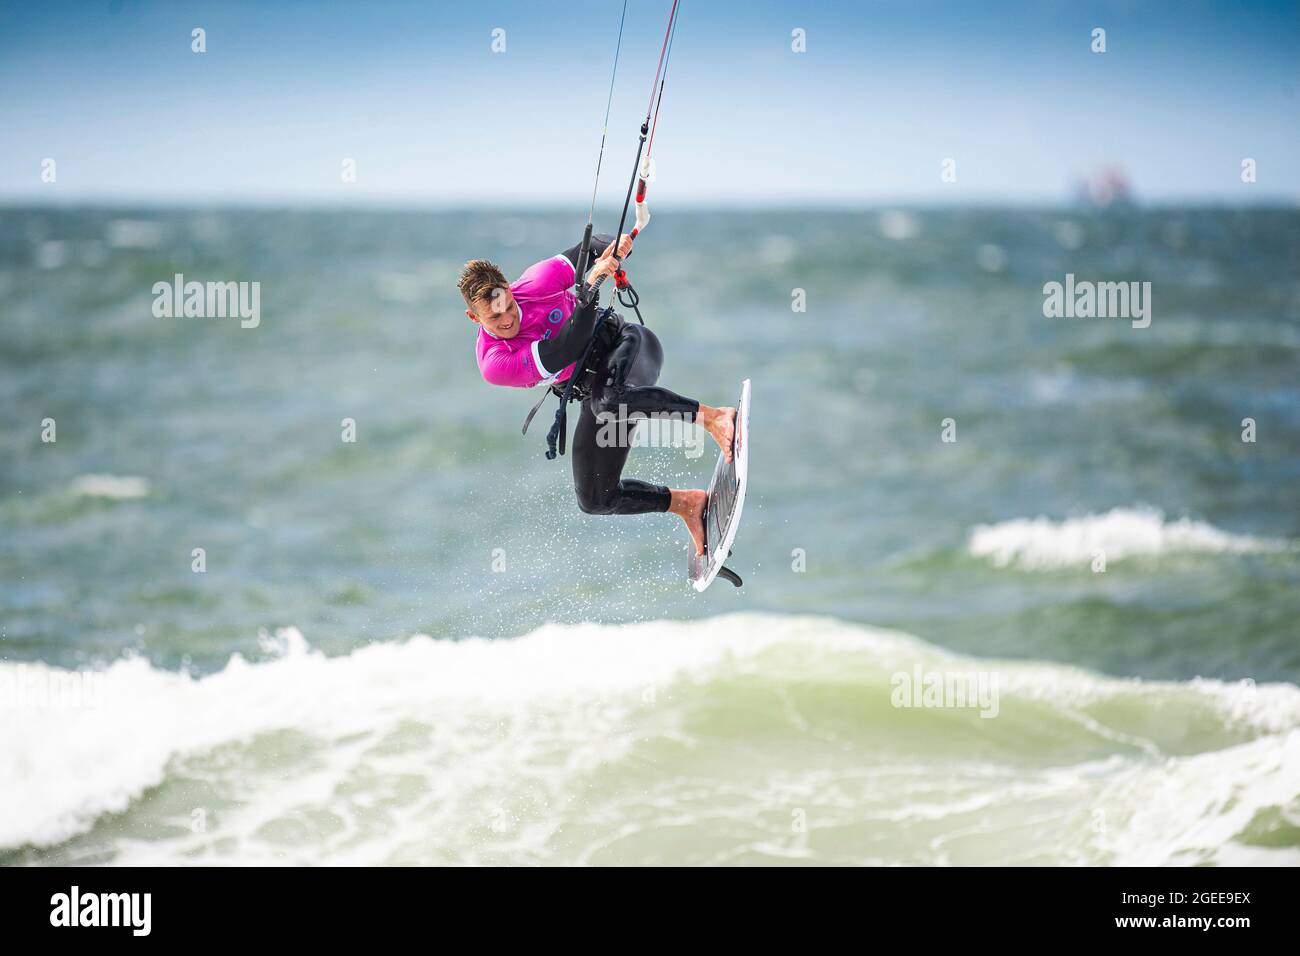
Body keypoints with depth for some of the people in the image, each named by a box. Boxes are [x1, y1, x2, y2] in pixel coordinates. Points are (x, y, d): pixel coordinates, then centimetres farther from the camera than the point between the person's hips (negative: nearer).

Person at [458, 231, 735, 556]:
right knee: (595, 499, -2)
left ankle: (713, 417, -40)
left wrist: (617, 247, -24)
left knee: (609, 400, -40)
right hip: (594, 389, 3)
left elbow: (591, 248, 0)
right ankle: (685, 503, 14)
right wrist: (590, 289, -36)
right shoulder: (493, 365, -21)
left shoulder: (535, 283, -18)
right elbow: (564, 354, -31)